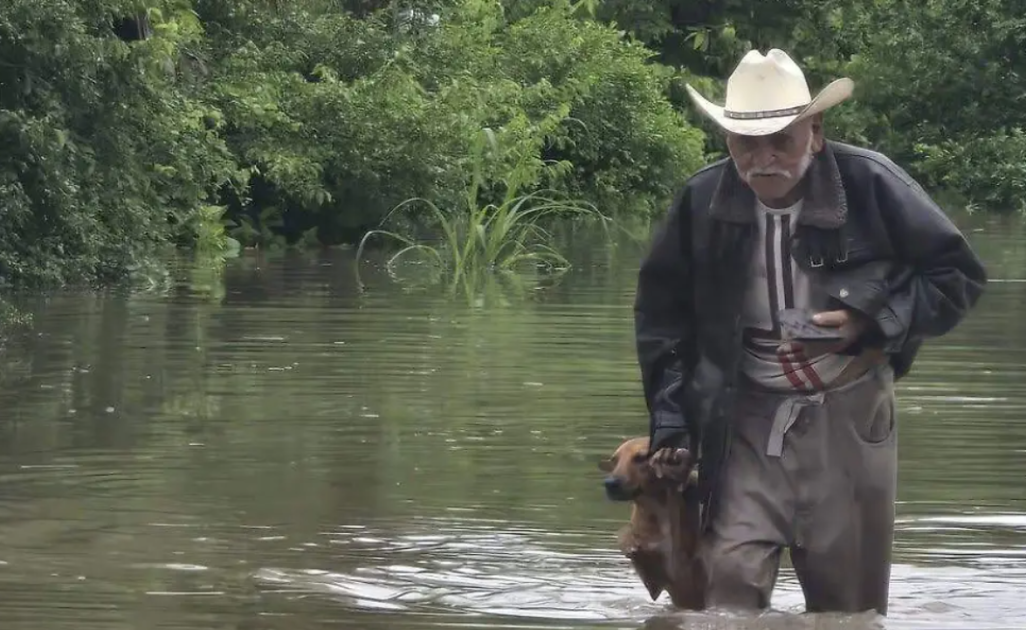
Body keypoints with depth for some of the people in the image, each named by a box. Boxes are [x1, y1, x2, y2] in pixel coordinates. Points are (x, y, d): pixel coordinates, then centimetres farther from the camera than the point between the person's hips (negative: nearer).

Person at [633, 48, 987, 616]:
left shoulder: (871, 184, -14)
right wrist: (670, 419, 5)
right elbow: (661, 309, 9)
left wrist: (871, 322, -19)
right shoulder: (701, 201, -6)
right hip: (749, 420, 1)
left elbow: (959, 273, -5)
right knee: (732, 575, -13)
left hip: (849, 417, -1)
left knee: (850, 600, 6)